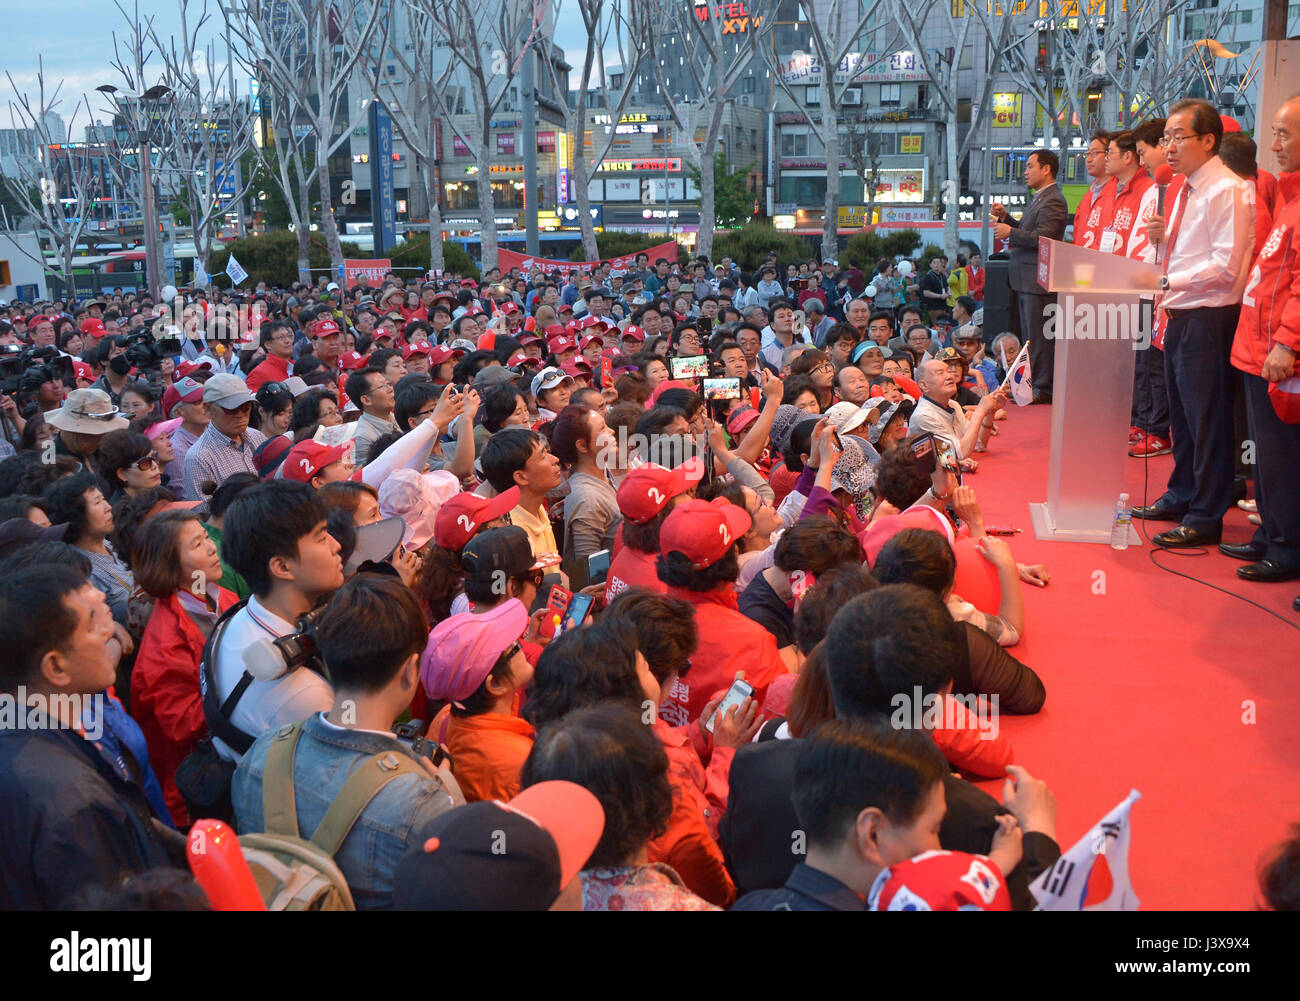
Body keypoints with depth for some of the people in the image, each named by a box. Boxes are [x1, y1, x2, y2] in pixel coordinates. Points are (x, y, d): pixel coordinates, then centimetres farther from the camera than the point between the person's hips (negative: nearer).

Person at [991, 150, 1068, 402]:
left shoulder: (1053, 201, -15)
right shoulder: (1040, 198, 19)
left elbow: (1043, 238, -23)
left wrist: (1011, 233, -15)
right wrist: (1006, 218, 11)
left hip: (1039, 282, -11)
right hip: (1027, 280, 11)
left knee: (1040, 338, -7)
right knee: (1032, 336, 15)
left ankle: (1044, 390, -2)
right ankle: (1034, 386, 22)